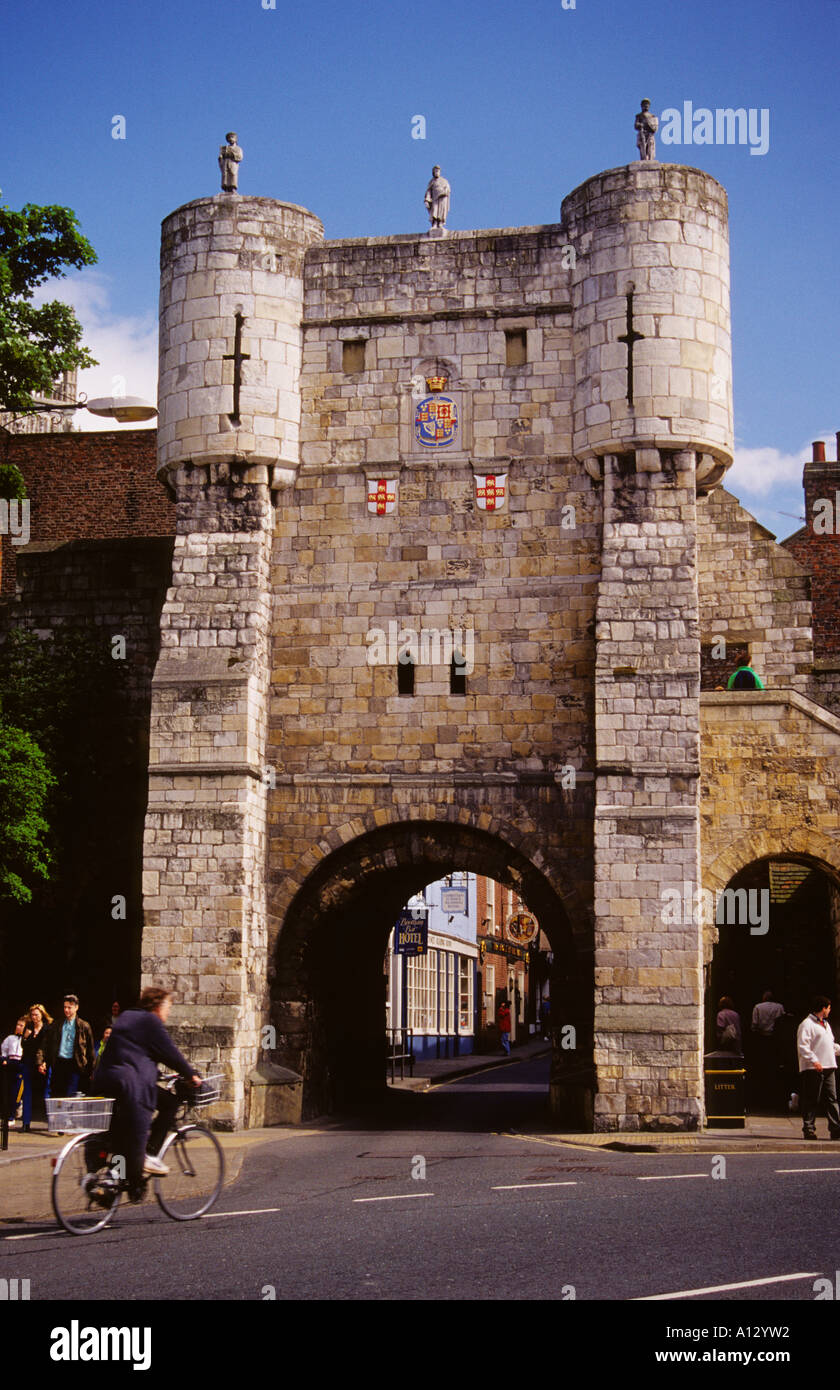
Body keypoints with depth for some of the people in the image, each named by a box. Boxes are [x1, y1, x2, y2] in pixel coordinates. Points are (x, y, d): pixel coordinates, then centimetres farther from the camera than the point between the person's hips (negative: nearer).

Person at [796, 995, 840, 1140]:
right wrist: (814, 1060, -23)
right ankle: (808, 1129, 2)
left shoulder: (826, 1024, 22)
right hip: (813, 1069, -8)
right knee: (812, 1101, -3)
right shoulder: (807, 1024, -7)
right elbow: (802, 1046, -15)